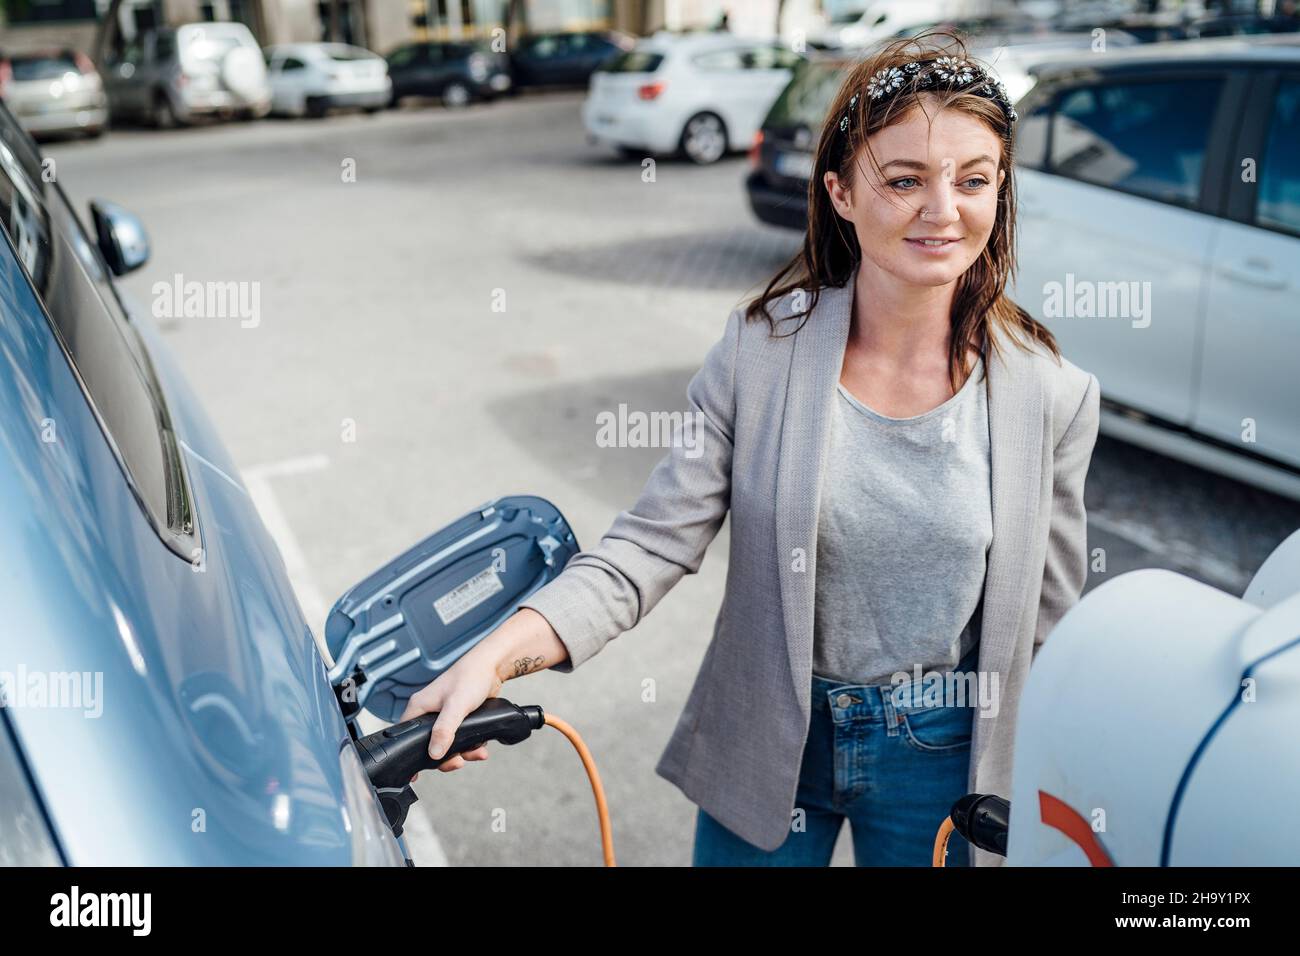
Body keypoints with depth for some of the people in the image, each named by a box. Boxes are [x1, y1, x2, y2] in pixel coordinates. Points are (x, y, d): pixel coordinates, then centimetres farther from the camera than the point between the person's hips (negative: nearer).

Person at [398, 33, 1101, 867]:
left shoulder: (1052, 397, -11)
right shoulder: (761, 352, -13)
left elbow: (1051, 628, -2)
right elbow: (652, 545, -16)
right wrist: (500, 654, -29)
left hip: (938, 762, 0)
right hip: (767, 745, 0)